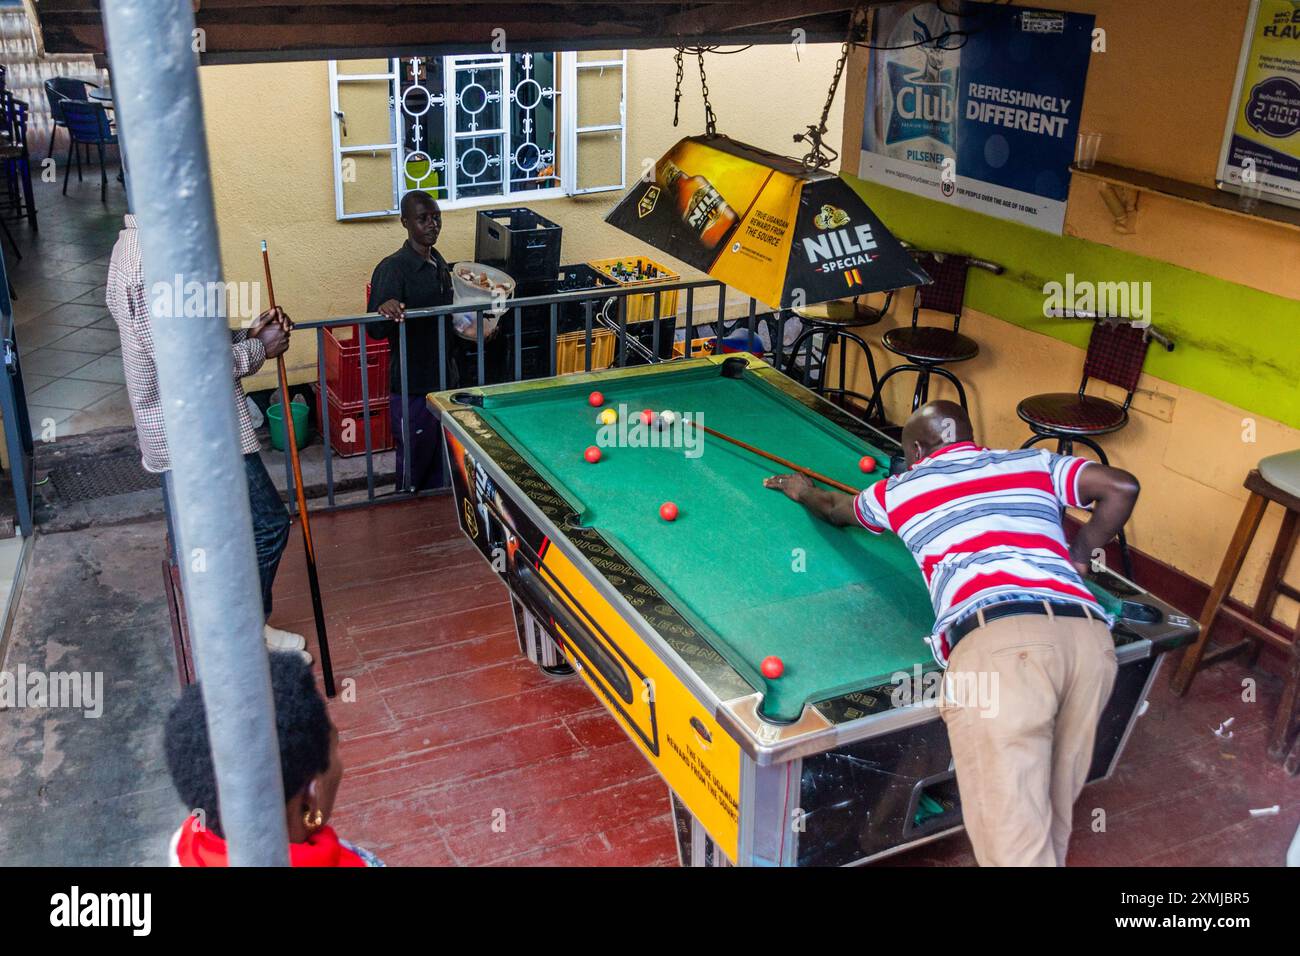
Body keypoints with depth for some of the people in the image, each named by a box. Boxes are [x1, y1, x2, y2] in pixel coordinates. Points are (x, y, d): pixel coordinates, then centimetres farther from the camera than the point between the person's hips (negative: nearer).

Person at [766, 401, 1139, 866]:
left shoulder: (900, 488, 26)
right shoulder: (1034, 461, 29)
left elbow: (834, 509, 47)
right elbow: (1123, 486, 19)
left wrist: (803, 490, 69)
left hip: (997, 640, -4)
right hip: (1089, 635, 5)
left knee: (1013, 840, -8)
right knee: (1051, 820, 18)